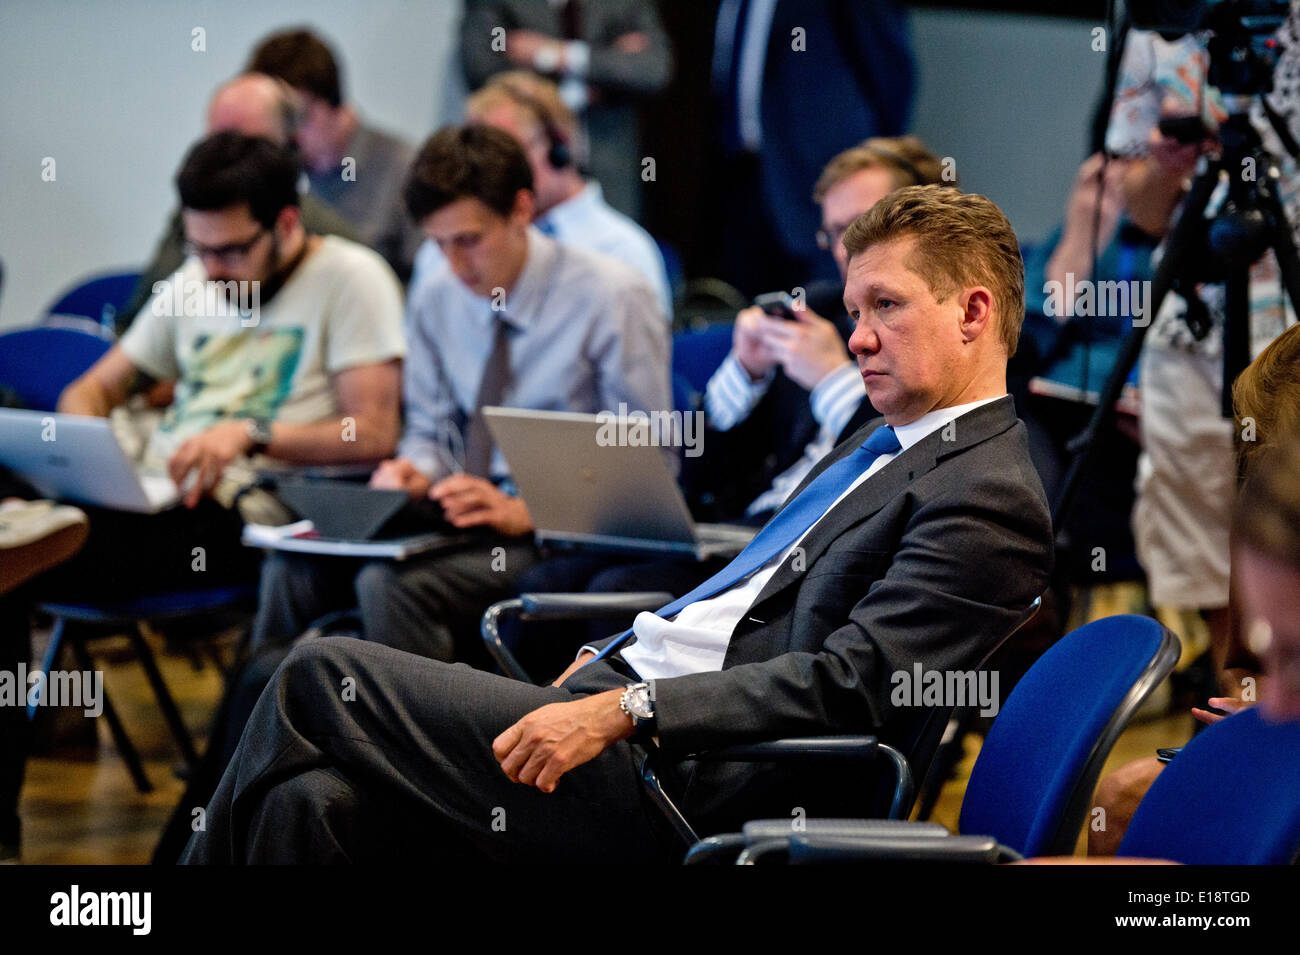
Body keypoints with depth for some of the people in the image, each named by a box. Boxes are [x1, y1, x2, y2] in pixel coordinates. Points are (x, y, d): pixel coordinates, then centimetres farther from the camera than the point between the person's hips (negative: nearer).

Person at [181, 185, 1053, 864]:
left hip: (687, 786, -9)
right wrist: (604, 663, 12)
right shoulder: (884, 447, 22)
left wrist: (621, 711, -21)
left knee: (322, 675, -10)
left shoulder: (994, 502, -9)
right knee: (314, 801, -9)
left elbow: (847, 683, -19)